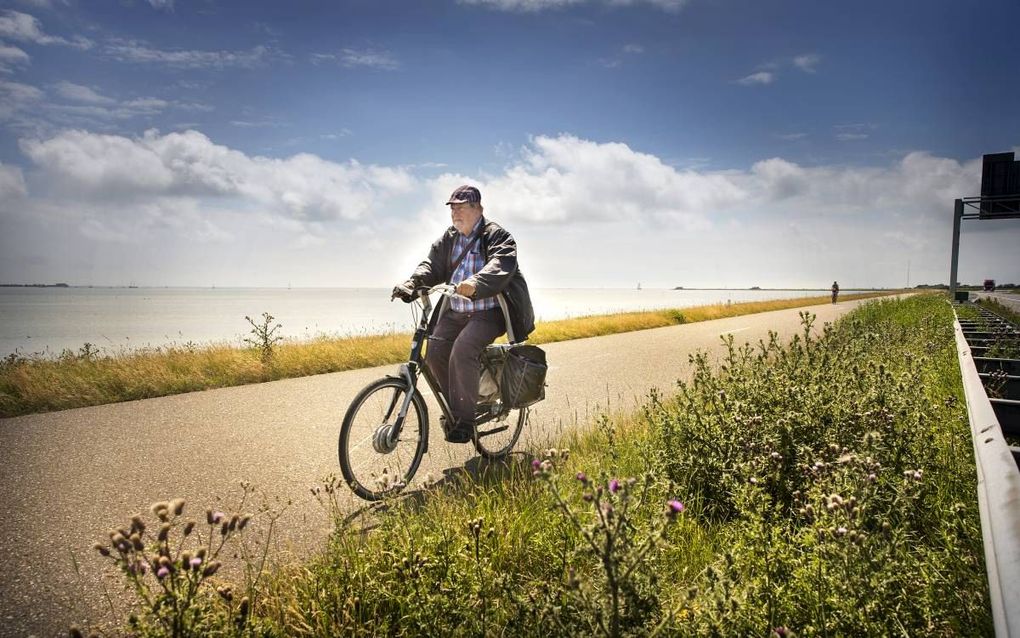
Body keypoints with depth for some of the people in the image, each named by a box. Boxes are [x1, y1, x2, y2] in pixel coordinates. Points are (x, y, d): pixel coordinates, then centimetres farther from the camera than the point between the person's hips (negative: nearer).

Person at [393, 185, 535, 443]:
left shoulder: (497, 236, -6)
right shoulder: (448, 239, 14)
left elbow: (500, 266, -24)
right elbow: (433, 265, 4)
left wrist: (475, 283, -45)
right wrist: (412, 284, -17)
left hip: (488, 312, -6)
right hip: (455, 312, 6)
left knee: (463, 350, -28)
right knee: (434, 352, -12)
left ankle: (464, 418, -17)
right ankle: (454, 408, 10)